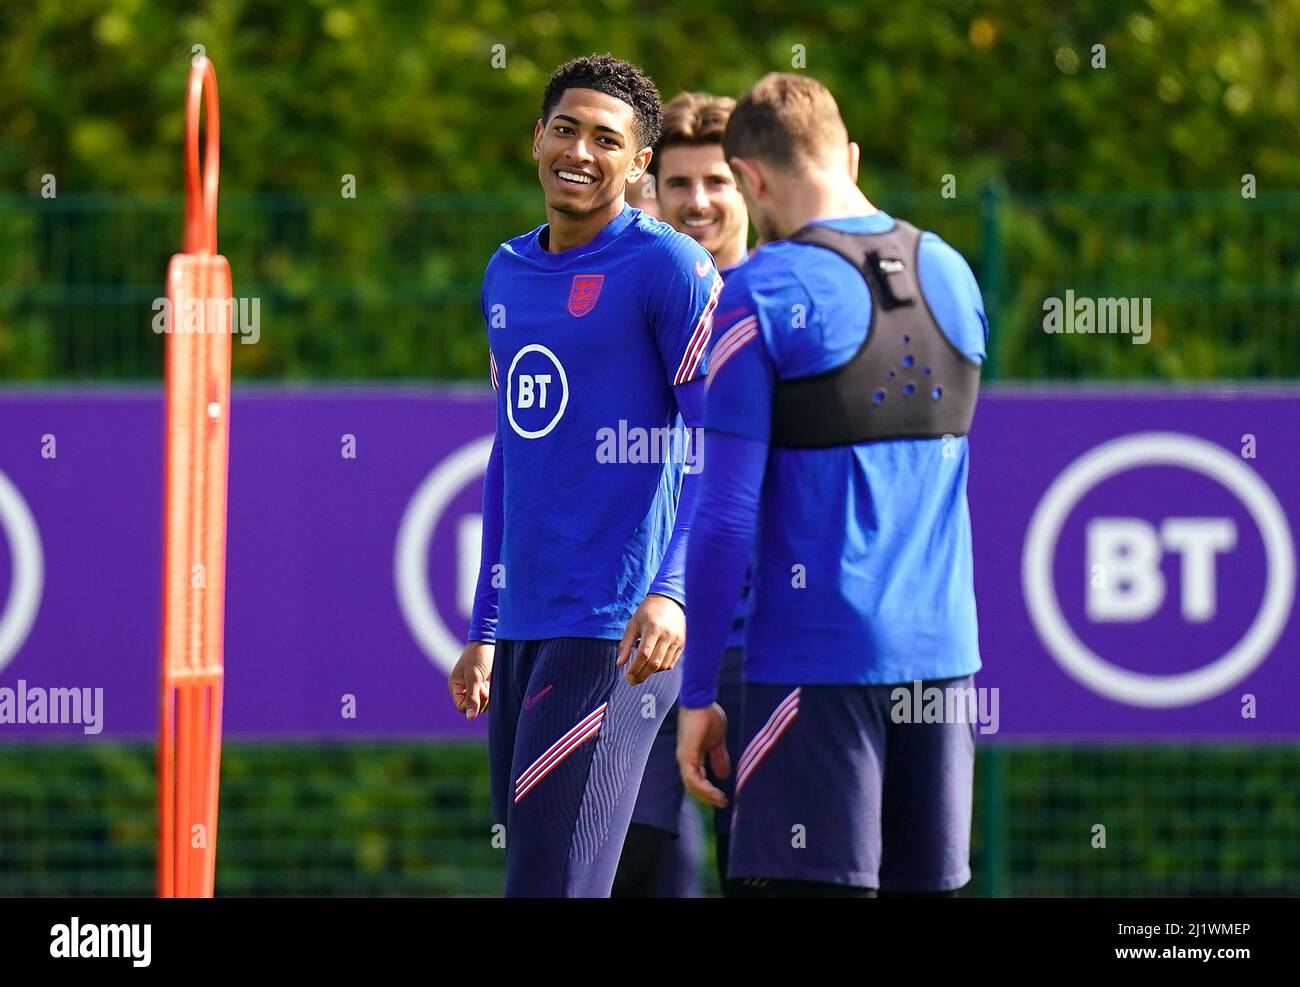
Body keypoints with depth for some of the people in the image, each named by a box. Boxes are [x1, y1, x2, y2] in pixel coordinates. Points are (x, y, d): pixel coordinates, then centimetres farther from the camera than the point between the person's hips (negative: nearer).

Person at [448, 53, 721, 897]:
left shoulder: (669, 269, -4)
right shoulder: (507, 275, 18)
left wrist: (671, 591, -24)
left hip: (614, 632, -8)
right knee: (530, 862, 6)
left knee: (551, 883, -14)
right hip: (525, 631, 8)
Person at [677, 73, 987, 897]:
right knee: (924, 885, 9)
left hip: (815, 659, -6)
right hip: (943, 649, 6)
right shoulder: (952, 275, 10)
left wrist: (697, 693, -5)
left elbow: (726, 517, -11)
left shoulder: (763, 295, -9)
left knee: (820, 884, -5)